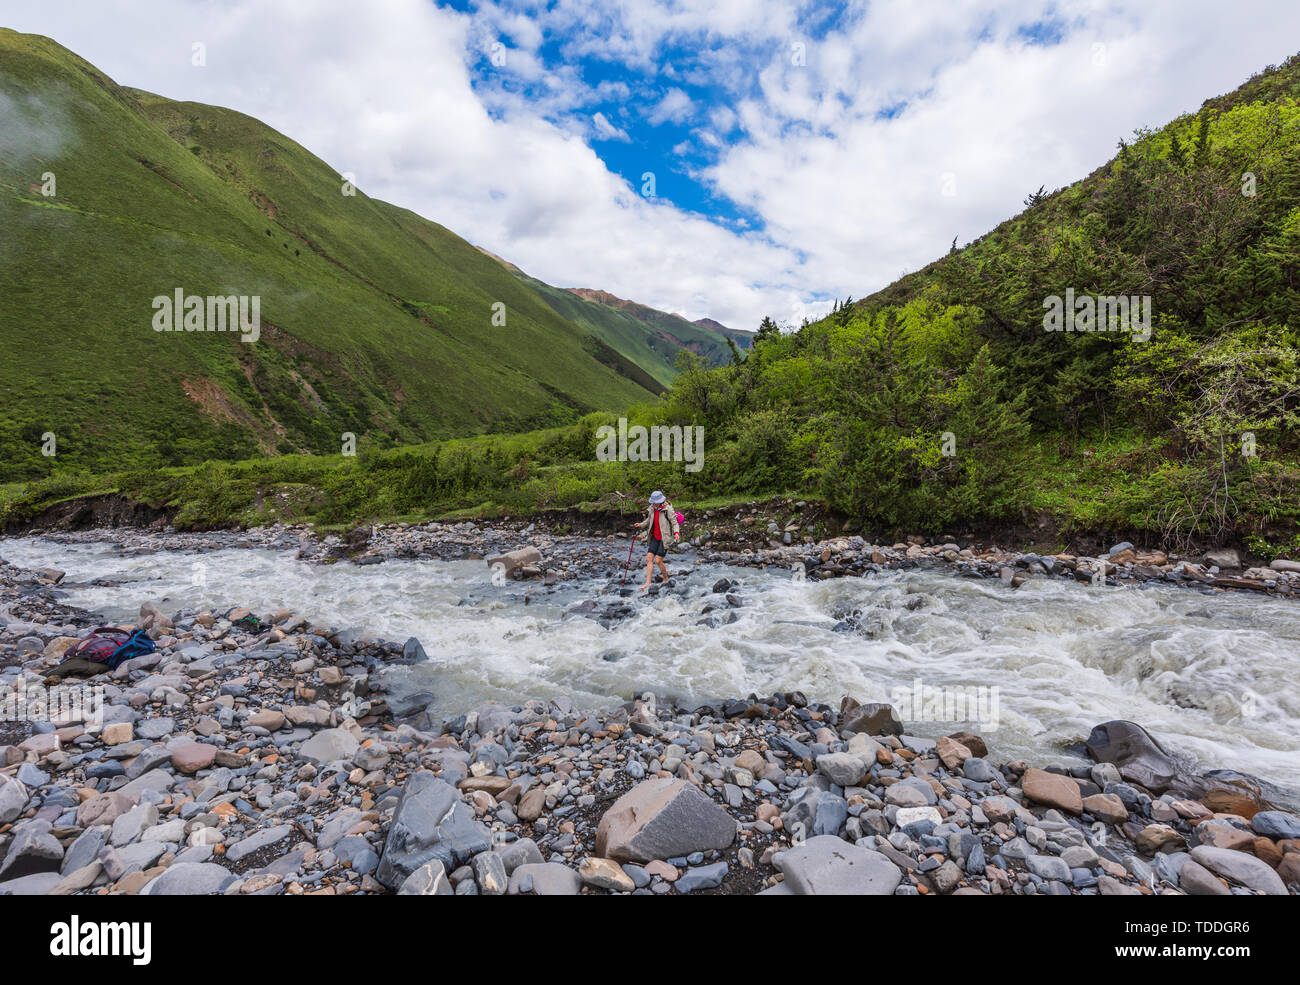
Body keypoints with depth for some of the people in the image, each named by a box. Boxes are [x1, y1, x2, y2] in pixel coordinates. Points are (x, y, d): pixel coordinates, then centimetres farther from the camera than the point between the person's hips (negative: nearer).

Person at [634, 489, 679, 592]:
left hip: (665, 539, -6)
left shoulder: (668, 509, -13)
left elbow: (674, 522, -12)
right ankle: (648, 583, -1)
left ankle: (666, 579, 18)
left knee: (658, 560, -7)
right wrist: (641, 525, 12)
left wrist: (676, 532, -28)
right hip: (655, 538, 7)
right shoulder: (652, 509, 6)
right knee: (649, 558, -3)